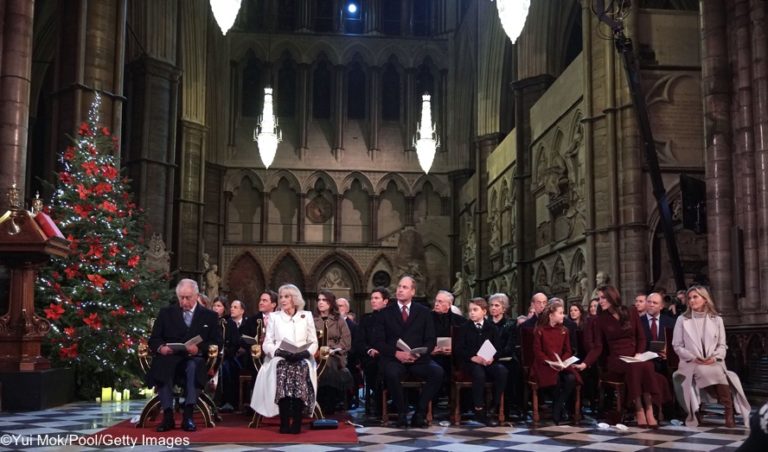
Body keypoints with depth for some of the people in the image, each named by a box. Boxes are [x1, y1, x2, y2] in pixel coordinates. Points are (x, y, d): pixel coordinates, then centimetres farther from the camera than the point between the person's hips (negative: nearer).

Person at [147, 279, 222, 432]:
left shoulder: (209, 316, 13)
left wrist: (199, 348, -16)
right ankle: (168, 415, -30)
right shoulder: (166, 313, 16)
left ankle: (188, 415, -33)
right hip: (170, 357, 1)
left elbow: (217, 343, 4)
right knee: (161, 366, -35)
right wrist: (161, 347, -15)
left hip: (195, 358, -1)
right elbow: (153, 339, 10)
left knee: (194, 366, -37)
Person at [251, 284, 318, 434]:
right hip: (279, 359, 0)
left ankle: (296, 421, -33)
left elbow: (313, 342, 11)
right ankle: (284, 421, -32)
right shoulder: (274, 317, 14)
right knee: (282, 368, -36)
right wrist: (279, 351, -13)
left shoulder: (306, 316, 14)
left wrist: (305, 352, -10)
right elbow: (267, 344, 7)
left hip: (302, 359, 0)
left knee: (300, 368, -36)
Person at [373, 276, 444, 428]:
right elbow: (378, 341, 4)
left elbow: (430, 340, 7)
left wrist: (418, 354, -12)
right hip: (394, 359, -1)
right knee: (390, 373, -36)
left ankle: (419, 413, -13)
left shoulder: (423, 312, 13)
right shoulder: (386, 312, 11)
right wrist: (396, 353, -13)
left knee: (438, 372, -29)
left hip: (418, 359, 1)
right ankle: (401, 413, -14)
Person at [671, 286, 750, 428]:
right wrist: (693, 358, -10)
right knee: (704, 372, -34)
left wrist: (714, 357, -10)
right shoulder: (682, 320, 7)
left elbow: (722, 345, 11)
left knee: (719, 373, -32)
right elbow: (677, 346, 4)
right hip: (691, 363, -1)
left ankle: (729, 413, -22)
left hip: (713, 362, 1)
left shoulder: (717, 319, 12)